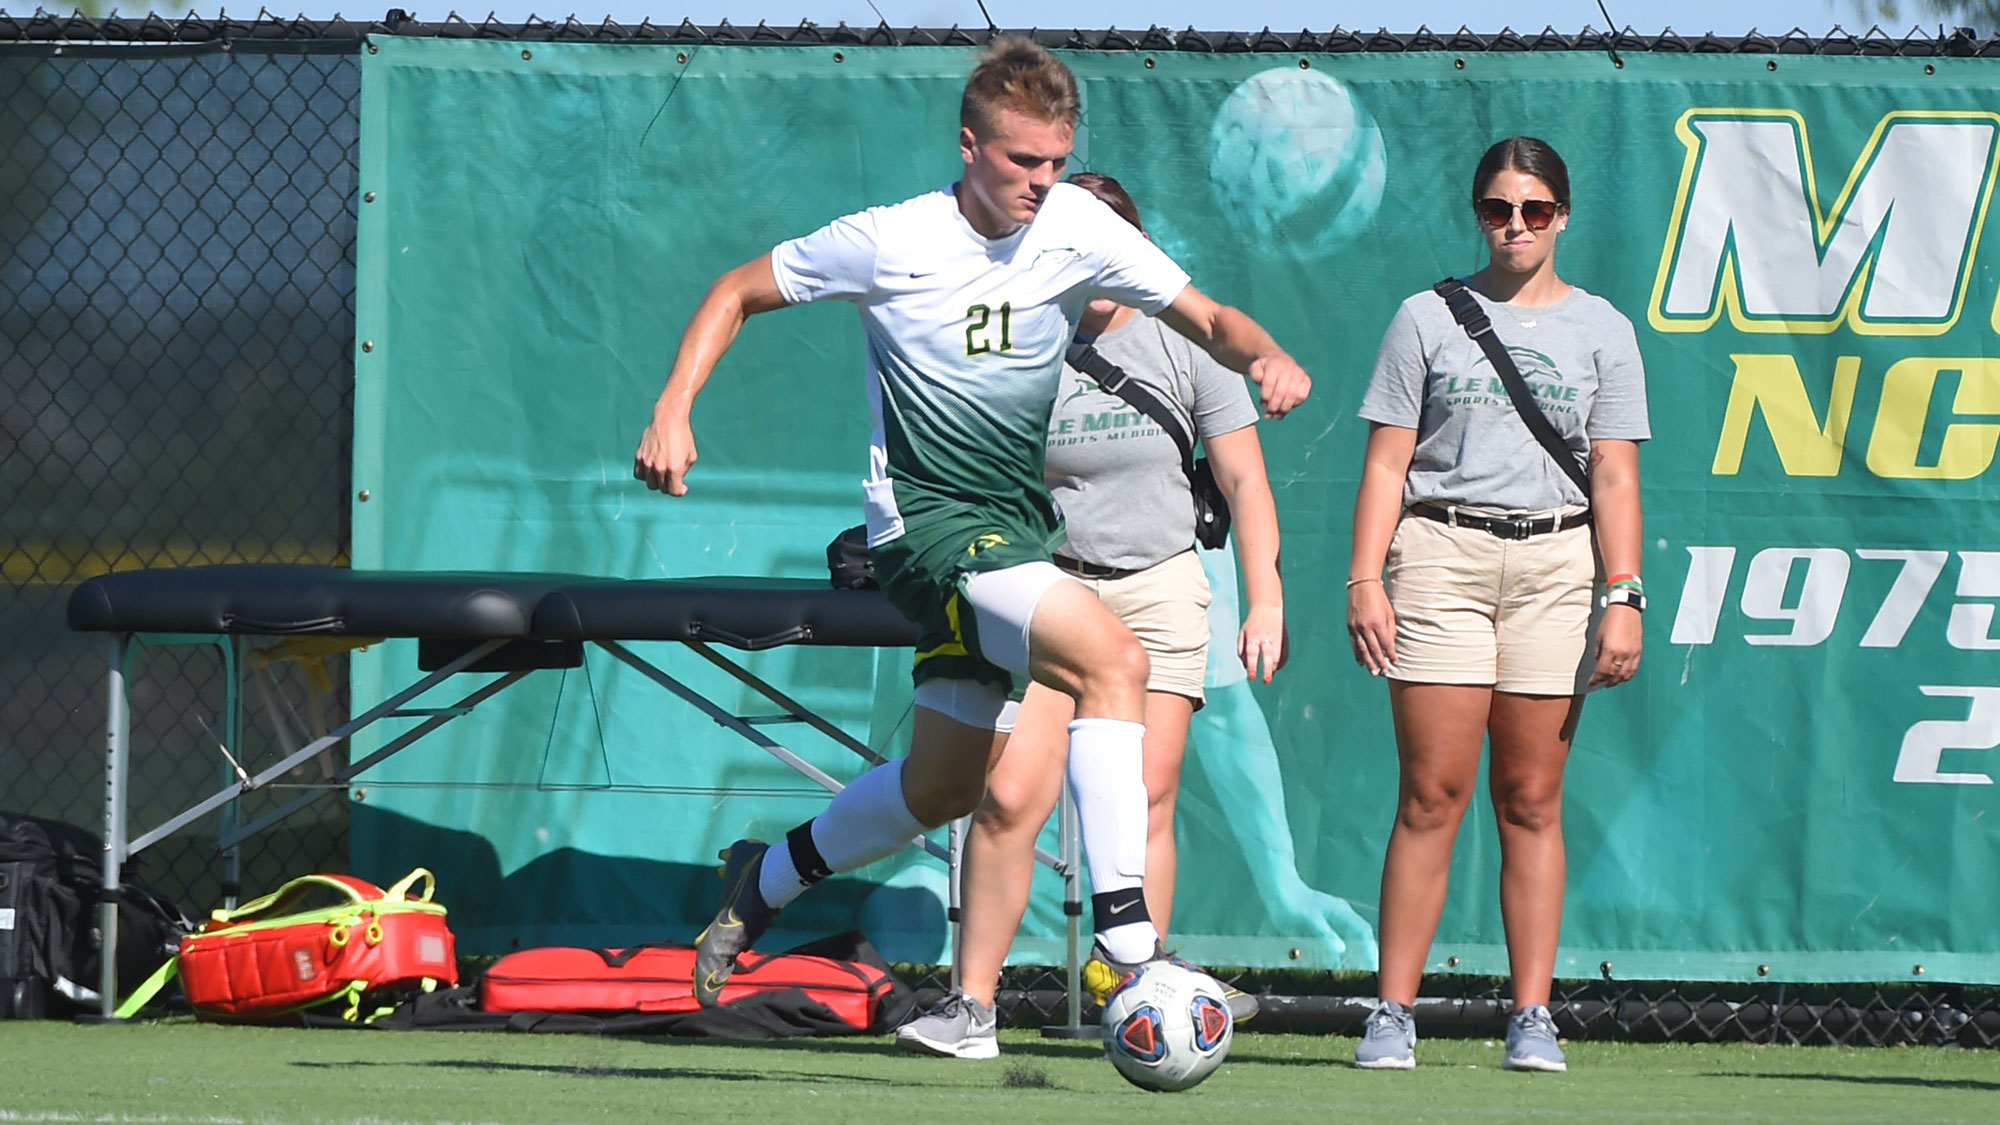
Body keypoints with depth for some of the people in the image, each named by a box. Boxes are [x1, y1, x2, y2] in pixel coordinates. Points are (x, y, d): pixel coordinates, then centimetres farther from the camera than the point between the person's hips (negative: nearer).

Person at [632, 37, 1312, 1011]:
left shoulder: (1077, 228, -2)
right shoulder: (888, 243, -11)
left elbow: (1207, 319, 3)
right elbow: (738, 293, 2)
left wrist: (1266, 355, -20)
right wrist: (673, 411, -10)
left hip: (1019, 525, 7)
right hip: (928, 519, -7)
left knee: (948, 783, 14)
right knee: (1114, 658, -28)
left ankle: (763, 884, 40)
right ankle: (1124, 942, -33)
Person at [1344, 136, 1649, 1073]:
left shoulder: (1600, 330, 11)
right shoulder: (1428, 318, 9)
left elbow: (1615, 479, 7)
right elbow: (1387, 461, 6)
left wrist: (1624, 598, -2)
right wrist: (1364, 579, -5)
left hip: (1554, 561, 1)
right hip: (1439, 553, -1)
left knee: (1531, 802, 0)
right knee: (1431, 795, -7)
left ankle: (1533, 1016, 2)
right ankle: (1393, 1014, -5)